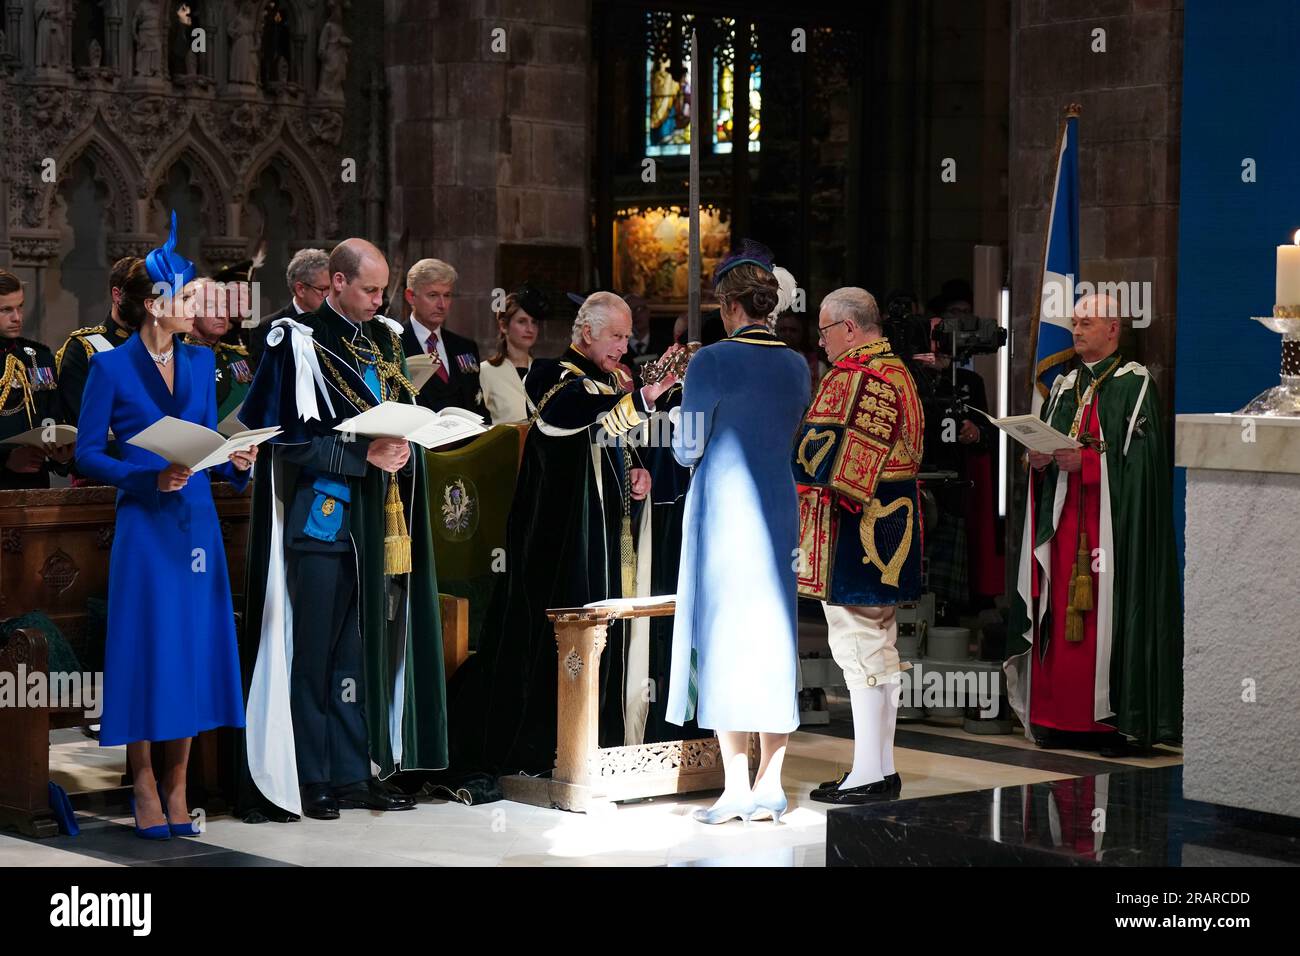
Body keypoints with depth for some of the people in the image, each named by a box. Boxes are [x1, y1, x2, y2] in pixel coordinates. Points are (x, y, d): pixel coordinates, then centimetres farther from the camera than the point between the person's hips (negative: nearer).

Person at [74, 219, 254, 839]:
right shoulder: (112, 367, -4)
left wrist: (234, 463, -3)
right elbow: (88, 453, -7)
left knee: (192, 649, 4)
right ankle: (145, 791, 7)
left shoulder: (199, 362, 11)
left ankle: (176, 789, 12)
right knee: (146, 650, -3)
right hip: (144, 525, -5)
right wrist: (151, 478, -18)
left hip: (197, 522, 5)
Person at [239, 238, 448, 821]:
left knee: (364, 645, 7)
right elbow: (290, 440, -12)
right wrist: (366, 455, -17)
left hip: (377, 520, 6)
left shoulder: (385, 340, 14)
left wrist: (402, 448, -3)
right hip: (320, 516, -6)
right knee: (313, 649, -3)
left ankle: (352, 773, 12)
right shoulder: (298, 343, -7)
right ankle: (309, 780, 3)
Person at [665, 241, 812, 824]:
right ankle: (771, 786, 8)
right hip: (779, 507, 5)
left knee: (723, 642, -2)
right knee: (773, 642, 8)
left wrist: (683, 430, 14)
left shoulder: (712, 362, -9)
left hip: (722, 507, -5)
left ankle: (736, 787, -4)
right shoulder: (796, 366, 7)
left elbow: (688, 449, -6)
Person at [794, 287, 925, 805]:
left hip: (851, 528, -10)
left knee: (857, 644, -7)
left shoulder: (851, 376, -16)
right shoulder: (898, 372, 15)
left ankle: (867, 774, -5)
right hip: (892, 526, 10)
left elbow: (819, 451, -19)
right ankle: (882, 767, 17)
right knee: (880, 646, 13)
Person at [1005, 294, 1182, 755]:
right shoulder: (1065, 385, 18)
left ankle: (1117, 720, -6)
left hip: (1111, 522, -6)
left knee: (1109, 611, -9)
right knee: (1062, 615, 3)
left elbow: (1141, 455, -12)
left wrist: (1085, 461, -19)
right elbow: (1044, 440, 20)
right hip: (1064, 521, 6)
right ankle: (1063, 719, 7)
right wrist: (1040, 458, -2)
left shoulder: (1135, 384, -3)